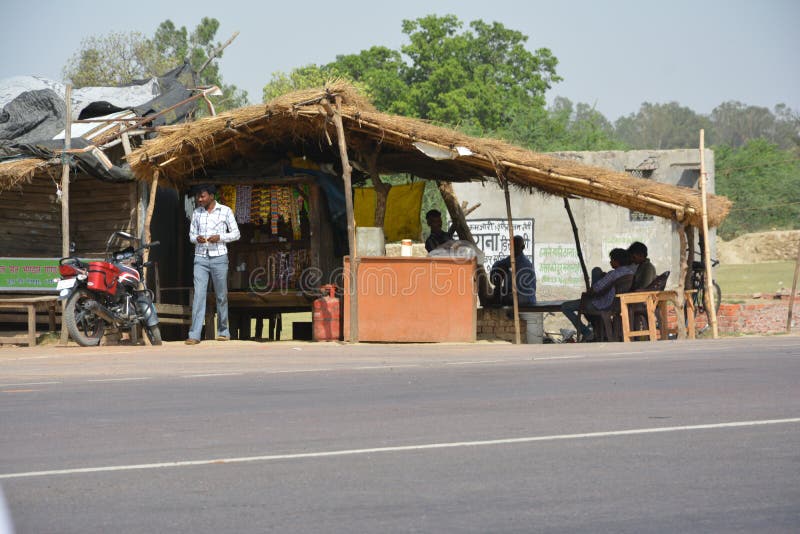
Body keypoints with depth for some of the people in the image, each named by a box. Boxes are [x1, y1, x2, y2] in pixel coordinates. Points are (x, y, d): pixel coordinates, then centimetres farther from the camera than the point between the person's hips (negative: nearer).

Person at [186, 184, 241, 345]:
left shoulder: (225, 211, 2)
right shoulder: (196, 212, 10)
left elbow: (236, 233, 3)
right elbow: (191, 234, 15)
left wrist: (219, 237, -14)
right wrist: (197, 239, -9)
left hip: (219, 258, -1)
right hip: (201, 258, 1)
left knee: (221, 296, 6)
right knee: (199, 295, -8)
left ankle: (223, 331, 19)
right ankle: (194, 334, -12)